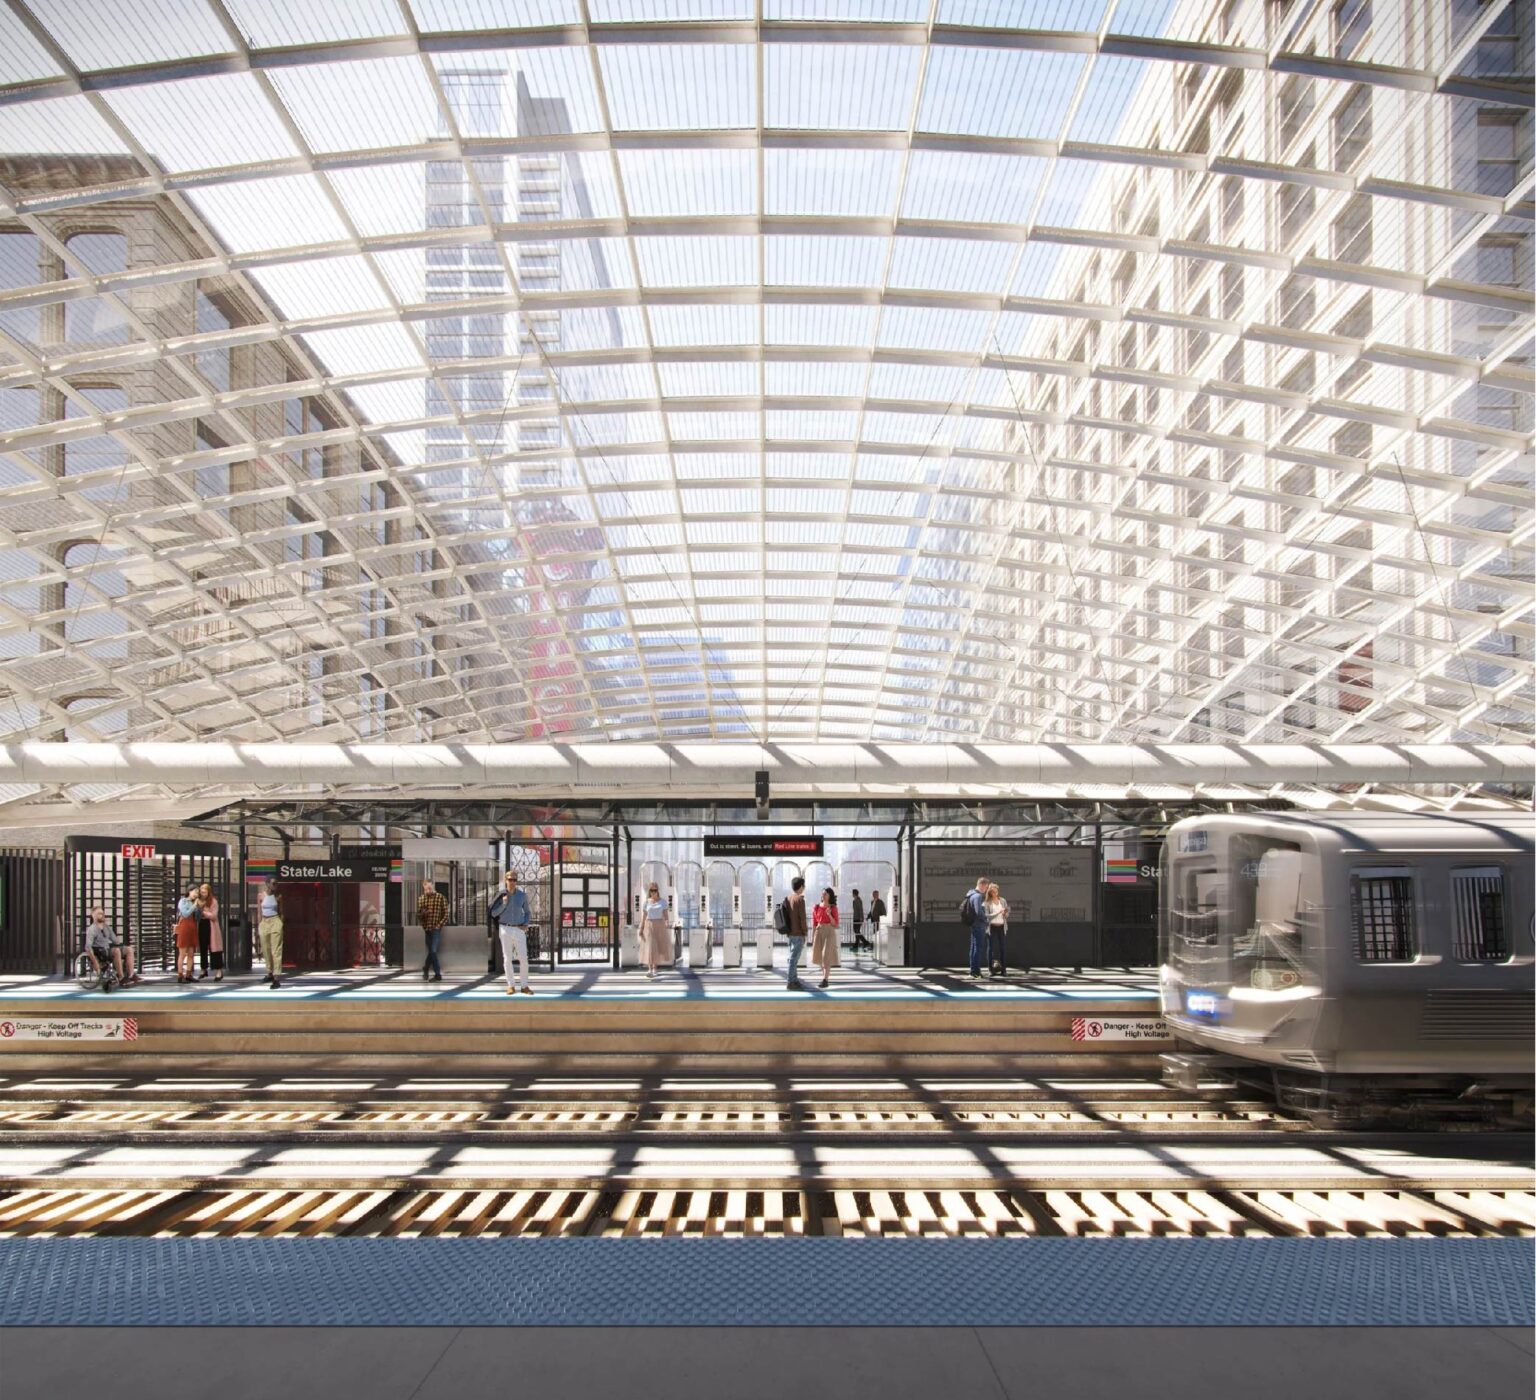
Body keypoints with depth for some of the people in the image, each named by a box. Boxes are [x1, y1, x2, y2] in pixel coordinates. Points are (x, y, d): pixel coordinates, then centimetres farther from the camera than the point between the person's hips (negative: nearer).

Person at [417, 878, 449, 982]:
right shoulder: (421, 899, 6)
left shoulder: (440, 898, -5)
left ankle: (426, 968, 10)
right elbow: (418, 915, 11)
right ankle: (437, 975, 12)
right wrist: (423, 913, -12)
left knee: (433, 951, -11)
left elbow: (446, 914, -3)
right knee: (431, 952, 5)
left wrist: (439, 925, -10)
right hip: (426, 929, 3)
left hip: (436, 929, -3)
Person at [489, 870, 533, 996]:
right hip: (505, 929, -1)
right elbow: (494, 914, -2)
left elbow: (526, 912, 14)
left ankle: (524, 986, 3)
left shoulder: (522, 896, 3)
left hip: (519, 930, 1)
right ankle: (510, 986, 10)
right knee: (507, 959, 2)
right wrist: (503, 904, -15)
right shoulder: (501, 896, -1)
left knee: (523, 958, -5)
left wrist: (526, 924, -2)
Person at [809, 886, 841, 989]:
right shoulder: (816, 908, 6)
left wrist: (829, 915, -19)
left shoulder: (833, 908, -2)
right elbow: (814, 923, 9)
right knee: (819, 956, 9)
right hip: (819, 932, 4)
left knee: (827, 956, -15)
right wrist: (812, 937, 6)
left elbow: (835, 924, -4)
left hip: (830, 932, -4)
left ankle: (825, 980, -17)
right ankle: (826, 974, 32)